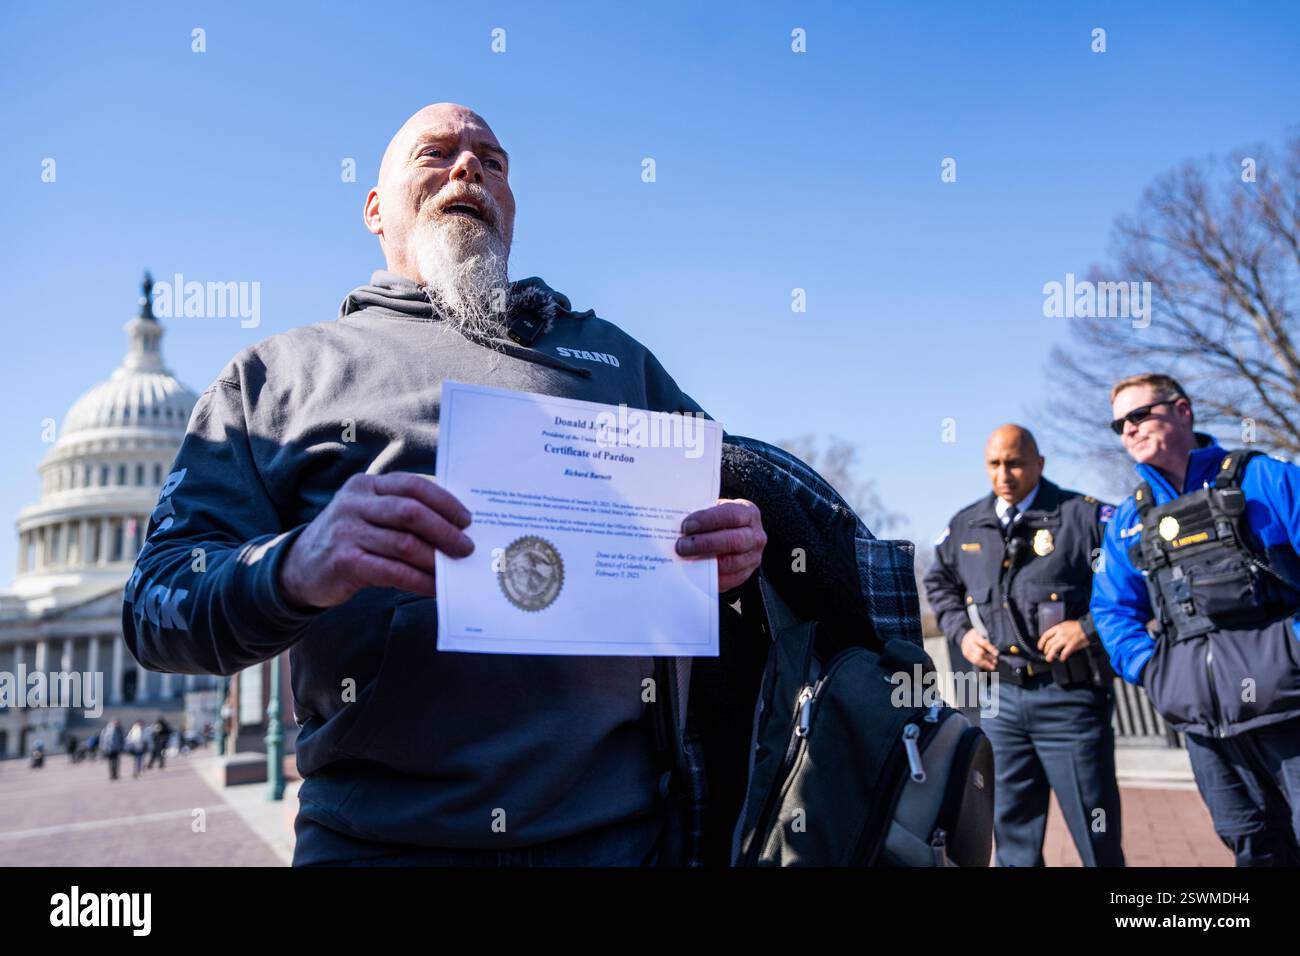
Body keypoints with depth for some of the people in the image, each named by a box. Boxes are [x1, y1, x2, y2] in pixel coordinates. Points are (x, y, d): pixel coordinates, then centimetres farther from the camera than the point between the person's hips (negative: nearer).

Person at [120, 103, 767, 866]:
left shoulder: (614, 355, 14)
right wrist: (292, 569, -22)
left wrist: (733, 546, -8)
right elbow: (156, 602, 0)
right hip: (375, 833, -1)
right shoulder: (281, 370, 7)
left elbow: (727, 498, 17)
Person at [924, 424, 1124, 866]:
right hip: (1000, 698, 5)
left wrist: (1091, 627, -16)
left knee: (1097, 837, 5)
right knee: (1013, 832, 15)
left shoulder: (1085, 516, -7)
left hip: (1069, 697, -4)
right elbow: (938, 582, 25)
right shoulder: (965, 526, 9)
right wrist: (960, 632, 9)